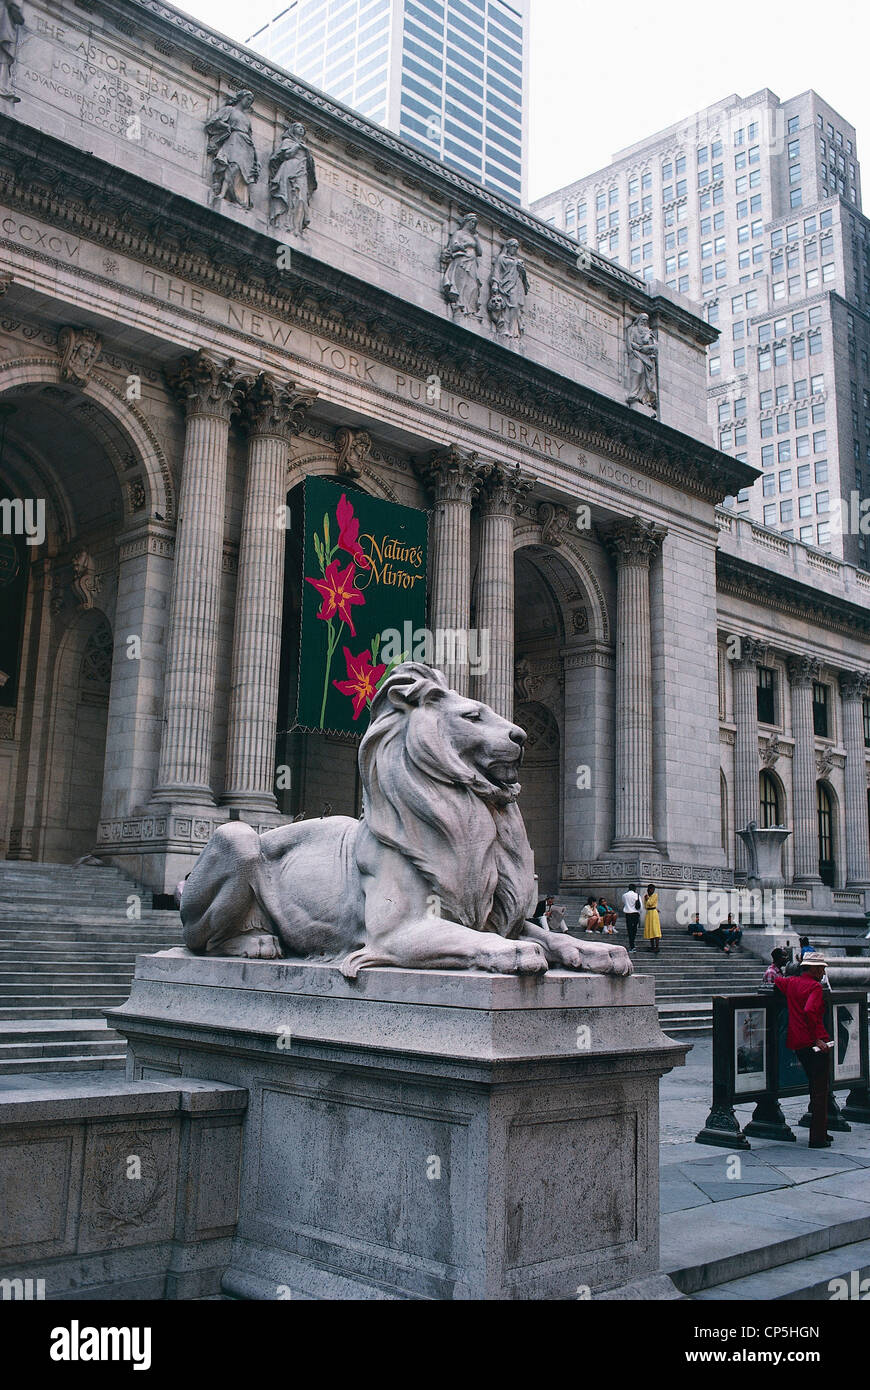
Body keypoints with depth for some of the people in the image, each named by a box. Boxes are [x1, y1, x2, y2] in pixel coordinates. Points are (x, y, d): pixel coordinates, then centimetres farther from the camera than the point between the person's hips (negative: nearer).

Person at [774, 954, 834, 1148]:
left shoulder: (791, 982, 10)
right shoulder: (814, 986, -13)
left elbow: (776, 980, 31)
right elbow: (809, 1011, -27)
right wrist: (818, 1038, -25)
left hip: (796, 1043, 8)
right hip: (813, 1044, -8)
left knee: (816, 1087, 20)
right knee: (820, 1090, -1)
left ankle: (820, 1132, 27)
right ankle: (818, 1137, 0)